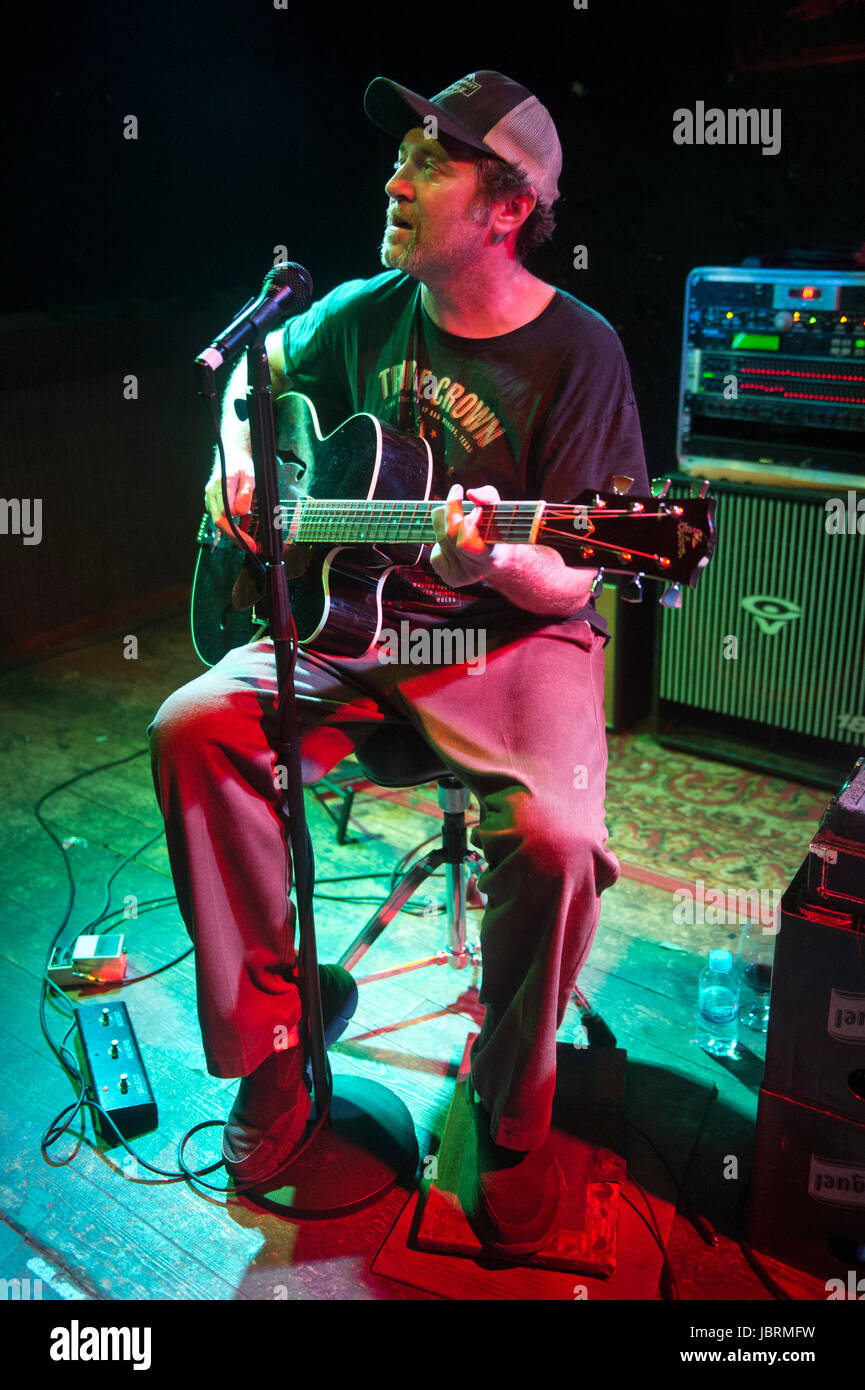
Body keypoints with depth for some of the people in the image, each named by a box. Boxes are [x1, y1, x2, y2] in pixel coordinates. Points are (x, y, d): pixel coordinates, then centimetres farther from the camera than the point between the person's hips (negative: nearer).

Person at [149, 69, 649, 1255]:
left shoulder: (577, 353, -9)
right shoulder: (367, 314, 6)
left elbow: (571, 584, -11)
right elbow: (260, 370, 27)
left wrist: (497, 563, -34)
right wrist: (239, 458, 7)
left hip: (516, 639, -4)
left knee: (554, 838, -31)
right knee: (193, 729, -18)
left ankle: (513, 1119, 1)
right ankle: (270, 1042, 0)